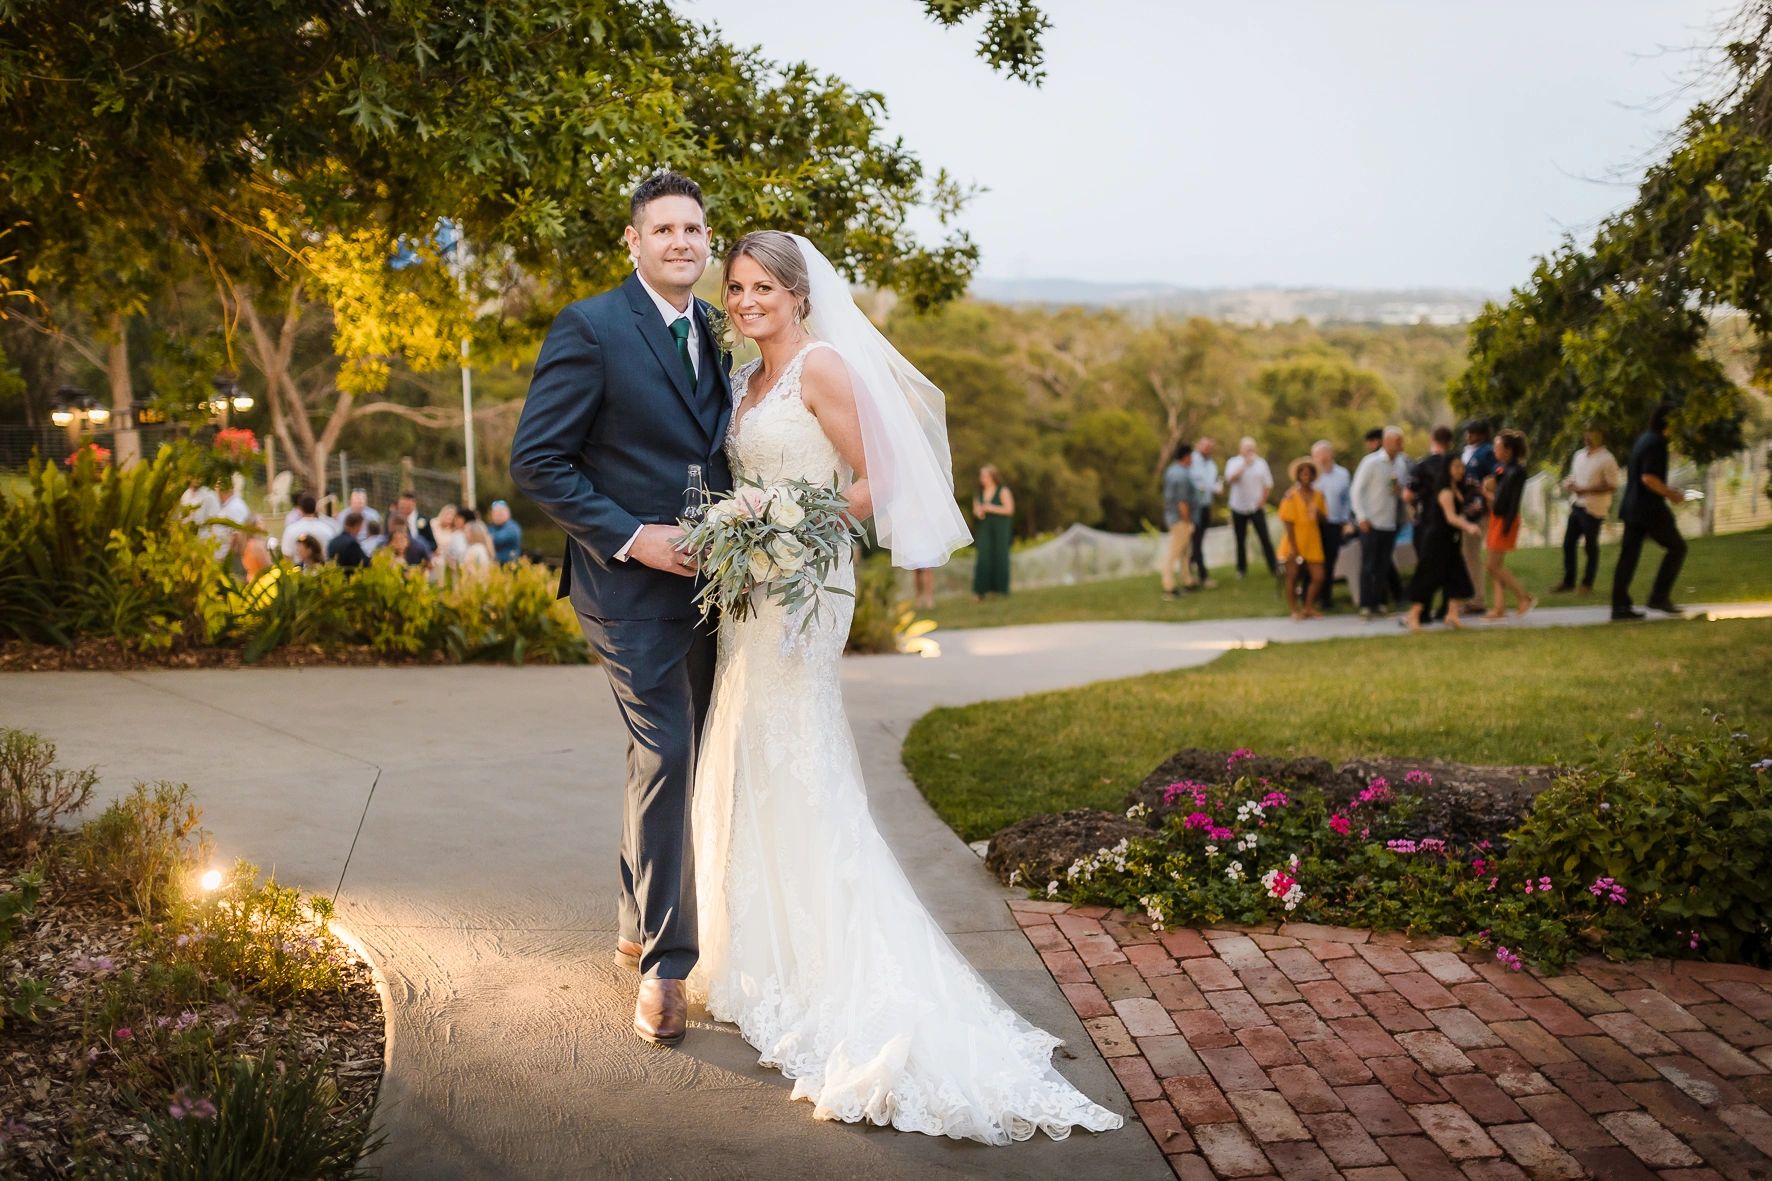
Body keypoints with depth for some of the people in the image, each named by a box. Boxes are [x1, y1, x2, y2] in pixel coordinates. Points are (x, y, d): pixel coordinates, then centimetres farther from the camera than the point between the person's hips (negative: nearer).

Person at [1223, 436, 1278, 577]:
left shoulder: (1261, 463, 5)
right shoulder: (1233, 463, 1)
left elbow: (1268, 484, 7)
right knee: (1240, 540, 6)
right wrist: (1244, 465, -23)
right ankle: (1241, 568, 16)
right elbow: (1230, 479, -17)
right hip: (1239, 508, 0)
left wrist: (1262, 501, -3)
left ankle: (1274, 567, 0)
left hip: (1256, 507, 0)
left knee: (1264, 538, -5)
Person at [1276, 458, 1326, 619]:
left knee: (1318, 577, 1)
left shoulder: (1318, 495, 5)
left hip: (1312, 542, 4)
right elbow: (1288, 523, -11)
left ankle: (1308, 608, 17)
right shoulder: (1291, 496, -8)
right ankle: (1295, 610, 15)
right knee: (1292, 577, 3)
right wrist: (1293, 548, -15)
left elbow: (1324, 519, 10)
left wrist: (1318, 514, -14)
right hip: (1294, 543, -4)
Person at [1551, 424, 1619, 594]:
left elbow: (1612, 486, -14)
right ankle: (1568, 582, 17)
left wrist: (1585, 490, -21)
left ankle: (1587, 584, 15)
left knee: (1591, 547, 4)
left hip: (1593, 510, -7)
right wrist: (1568, 484, -1)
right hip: (1576, 506, 7)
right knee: (1568, 543, 7)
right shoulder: (1579, 455, 11)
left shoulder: (1606, 459, -10)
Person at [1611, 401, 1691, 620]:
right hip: (1650, 509, -9)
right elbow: (1648, 478, -24)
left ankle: (1620, 606, 4)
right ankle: (1659, 597, 1)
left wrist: (1666, 491, 21)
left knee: (1628, 555, 6)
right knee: (1677, 547, 5)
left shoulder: (1642, 440, 14)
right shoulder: (1657, 443, -15)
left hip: (1632, 507, 9)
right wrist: (1669, 494, -10)